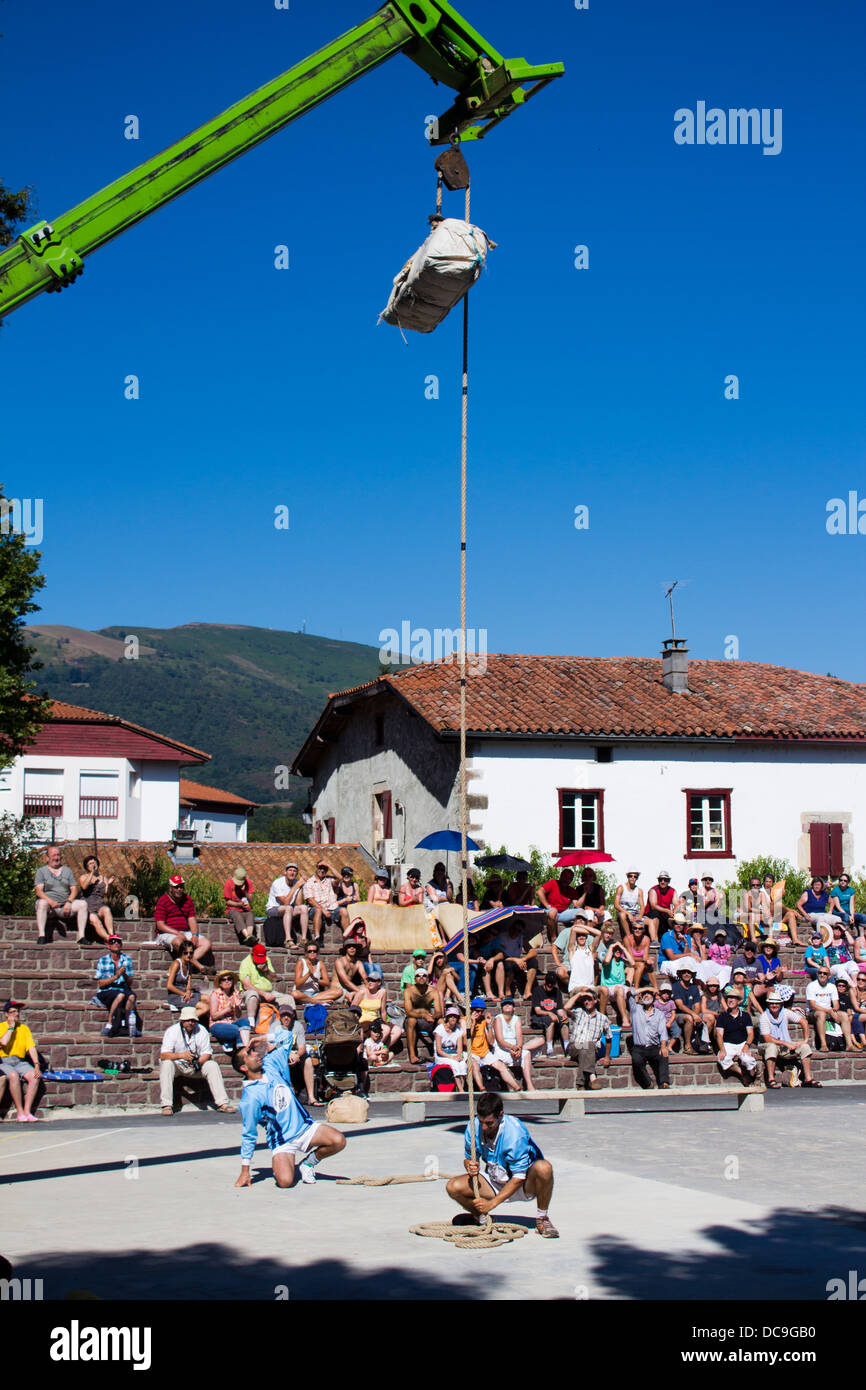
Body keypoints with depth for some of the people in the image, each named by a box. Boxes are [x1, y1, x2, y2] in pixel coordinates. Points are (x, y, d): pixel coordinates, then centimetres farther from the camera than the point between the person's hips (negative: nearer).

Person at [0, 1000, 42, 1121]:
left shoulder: (24, 1028, 10)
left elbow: (31, 1047, 1)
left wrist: (36, 1065, -11)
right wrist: (11, 1026, -11)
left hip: (20, 1062, 4)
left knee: (34, 1076, -23)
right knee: (13, 1076, -33)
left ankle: (27, 1111, -21)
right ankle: (20, 1112, -25)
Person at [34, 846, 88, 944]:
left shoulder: (67, 870, 19)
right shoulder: (41, 871, 9)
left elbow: (74, 889, 12)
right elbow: (39, 891, -4)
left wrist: (69, 902, -8)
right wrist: (50, 901, -23)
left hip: (65, 905, 3)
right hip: (49, 906, -3)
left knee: (82, 903, -22)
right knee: (42, 902, -36)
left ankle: (81, 937, -26)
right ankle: (41, 935, -39)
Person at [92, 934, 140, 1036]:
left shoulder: (127, 959, 7)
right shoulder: (103, 960, -1)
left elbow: (130, 983, 7)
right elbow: (101, 983, -5)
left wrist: (124, 974, -14)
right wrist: (116, 976, -17)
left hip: (123, 989, 2)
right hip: (105, 992, -2)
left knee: (131, 996, -33)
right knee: (120, 995, -35)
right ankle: (110, 1024, -27)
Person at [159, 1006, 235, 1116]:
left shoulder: (201, 1031, -5)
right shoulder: (172, 1031, -15)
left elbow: (207, 1053, -6)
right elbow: (163, 1055, -25)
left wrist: (198, 1062, -29)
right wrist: (181, 1055, -42)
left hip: (195, 1066, 2)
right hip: (177, 1066, -2)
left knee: (212, 1065, -21)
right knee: (166, 1064, -34)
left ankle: (222, 1103, -20)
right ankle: (167, 1105, -35)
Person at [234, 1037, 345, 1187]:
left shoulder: (270, 1063, -1)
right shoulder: (249, 1096, -17)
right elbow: (249, 1135, -12)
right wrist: (244, 1172, -10)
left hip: (306, 1126, 5)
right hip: (282, 1143, -5)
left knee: (339, 1141, -20)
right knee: (285, 1181, -29)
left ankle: (308, 1162, 9)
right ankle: (279, 1166, 8)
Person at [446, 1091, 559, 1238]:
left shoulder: (515, 1132, -29)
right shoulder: (473, 1127, -14)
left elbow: (519, 1177, -27)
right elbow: (469, 1158, 4)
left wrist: (491, 1203, -30)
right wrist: (470, 1166, -22)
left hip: (523, 1184, -4)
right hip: (495, 1183, 4)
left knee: (543, 1168, -38)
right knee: (453, 1187, -21)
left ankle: (542, 1219, -12)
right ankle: (480, 1217, 10)